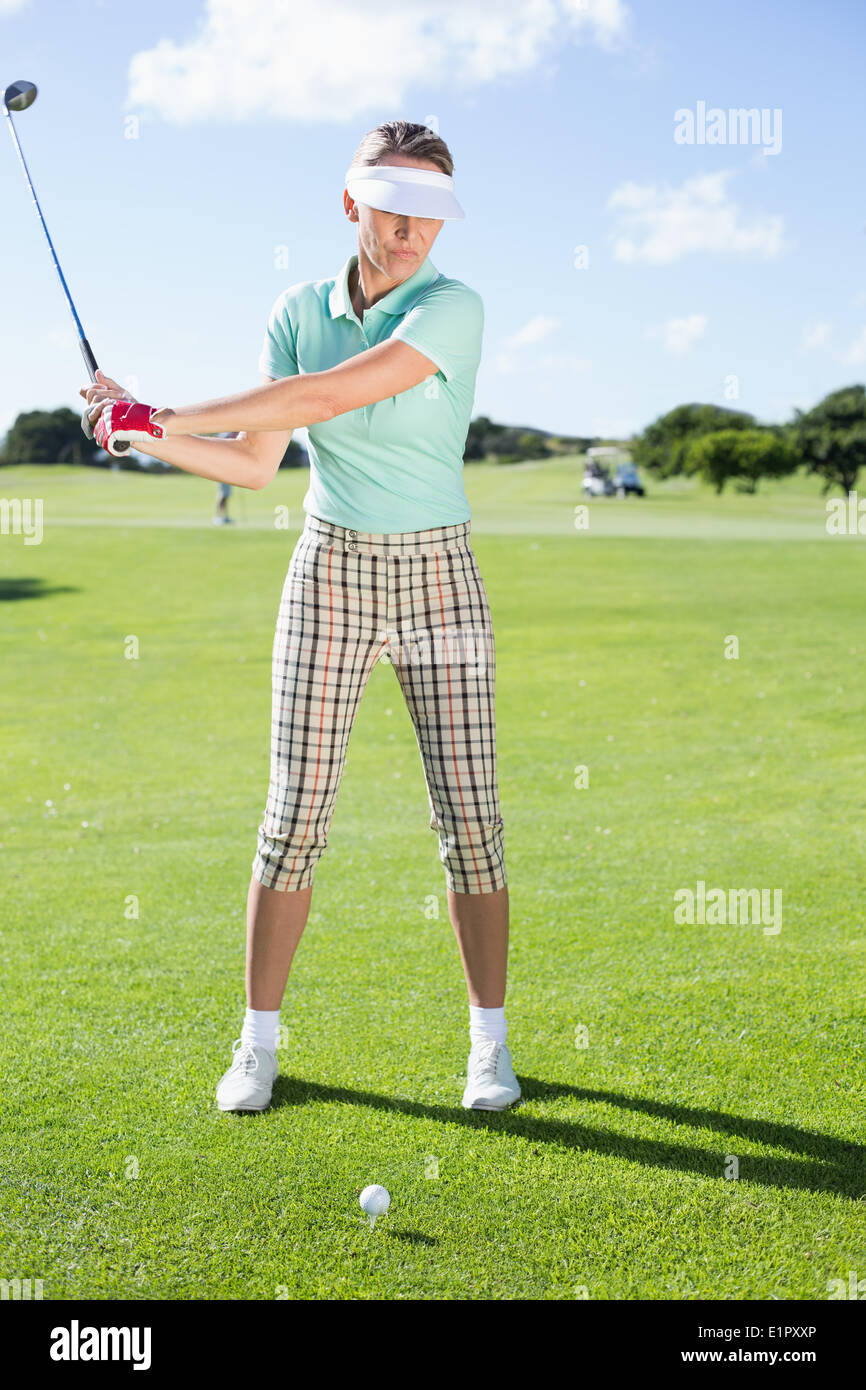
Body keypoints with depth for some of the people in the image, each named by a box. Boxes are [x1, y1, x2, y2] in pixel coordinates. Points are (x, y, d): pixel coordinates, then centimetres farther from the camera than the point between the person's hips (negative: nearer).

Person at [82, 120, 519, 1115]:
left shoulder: (453, 309, -12)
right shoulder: (298, 312, 4)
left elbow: (323, 398, -24)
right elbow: (254, 463, 5)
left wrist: (167, 414, -20)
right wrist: (148, 434, -10)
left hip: (438, 578, -2)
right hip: (329, 574, 3)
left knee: (468, 811, -3)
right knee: (296, 812, -1)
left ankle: (489, 1043, 13)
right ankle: (260, 1040, 13)